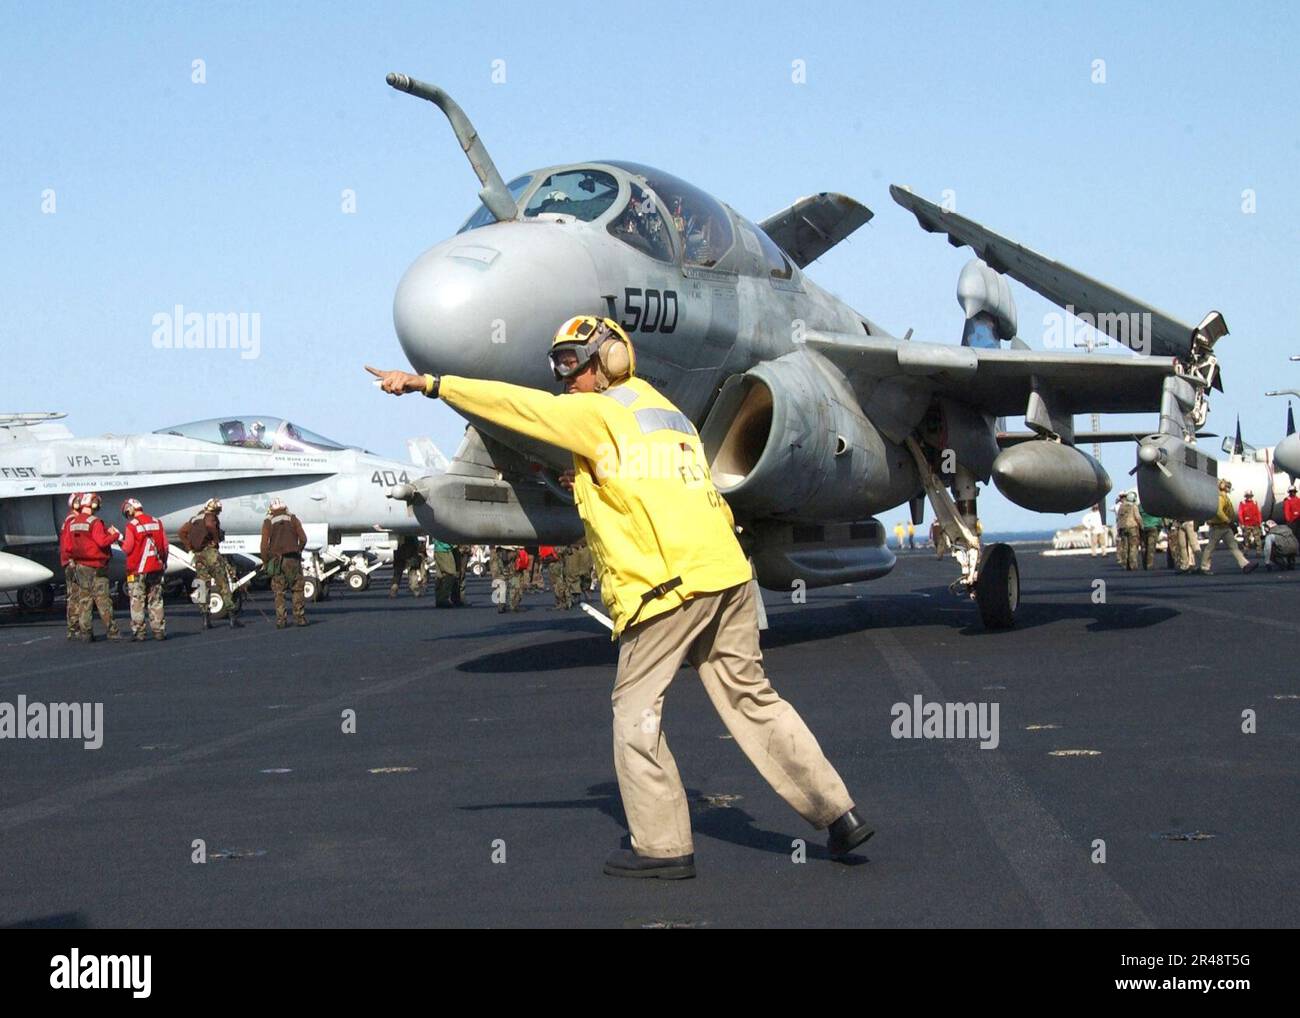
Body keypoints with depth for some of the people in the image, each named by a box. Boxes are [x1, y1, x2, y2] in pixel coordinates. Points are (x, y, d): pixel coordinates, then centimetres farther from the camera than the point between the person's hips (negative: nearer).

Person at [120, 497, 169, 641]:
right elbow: (165, 546, 7)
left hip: (137, 570, -5)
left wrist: (121, 539, 5)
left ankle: (138, 632, 0)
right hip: (156, 568, 5)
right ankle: (159, 631, 11)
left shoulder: (132, 525, -11)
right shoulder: (156, 523, 5)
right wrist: (163, 563, 19)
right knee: (156, 601, 12)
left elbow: (127, 549, -13)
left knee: (137, 602, 1)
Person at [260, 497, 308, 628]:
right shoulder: (293, 519, 7)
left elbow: (264, 544, -5)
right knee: (297, 589, 7)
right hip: (293, 559, 1)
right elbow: (303, 539, 2)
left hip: (276, 560, 0)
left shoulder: (268, 522, 2)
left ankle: (281, 620, 0)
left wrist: (265, 562, 5)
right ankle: (300, 617, 3)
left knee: (279, 592, 4)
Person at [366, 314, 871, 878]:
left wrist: (427, 382, 0)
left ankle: (662, 845, 5)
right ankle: (838, 813, 13)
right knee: (751, 698, 13)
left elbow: (516, 404, -3)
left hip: (667, 582, -8)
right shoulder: (669, 413, 22)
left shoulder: (598, 413, -1)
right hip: (728, 574, 8)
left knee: (635, 707, 3)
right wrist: (596, 482, 22)